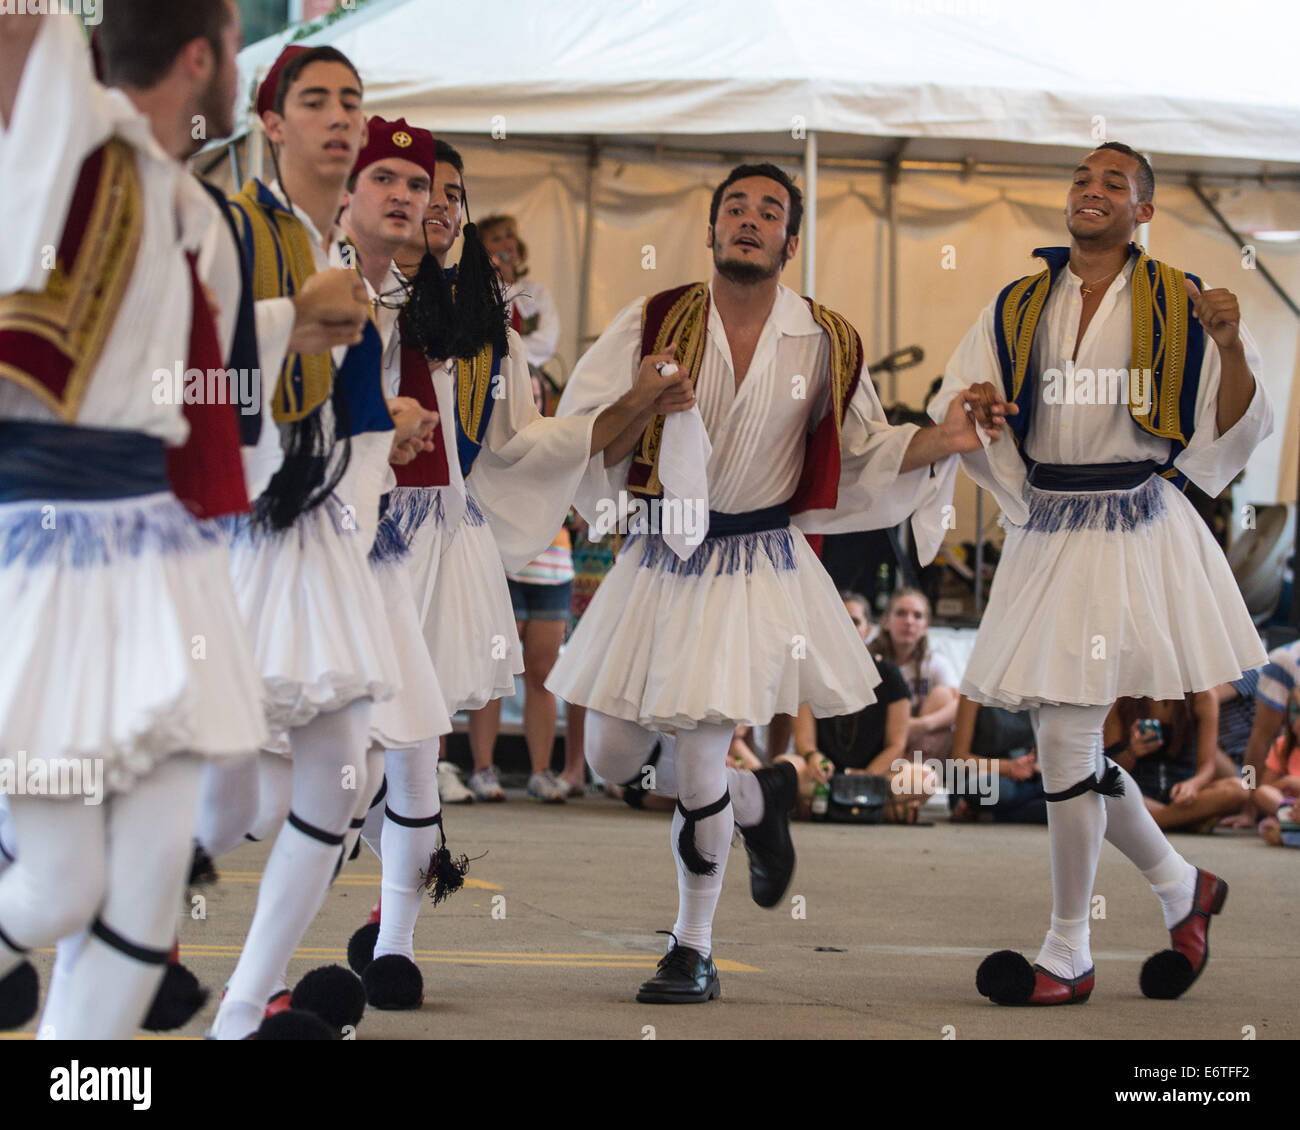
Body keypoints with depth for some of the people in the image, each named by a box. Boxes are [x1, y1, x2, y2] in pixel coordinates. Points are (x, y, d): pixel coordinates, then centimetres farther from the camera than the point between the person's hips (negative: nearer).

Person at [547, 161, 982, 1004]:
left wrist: (941, 442, -8)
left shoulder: (824, 345, -3)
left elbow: (865, 452, 9)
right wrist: (644, 406, -26)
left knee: (695, 759, -10)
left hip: (758, 569, -3)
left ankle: (694, 951, 10)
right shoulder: (654, 325, -5)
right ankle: (761, 800, 38)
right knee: (613, 760, 9)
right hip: (660, 561, 3)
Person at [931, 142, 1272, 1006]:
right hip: (1045, 536, 5)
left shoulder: (1178, 307, -1)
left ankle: (1069, 956, 3)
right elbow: (953, 418, 10)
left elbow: (1235, 432, -3)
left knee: (1066, 739, -9)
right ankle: (1182, 887, 32)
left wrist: (1230, 346, -20)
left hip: (1137, 536, -5)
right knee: (1069, 747, 9)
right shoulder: (1018, 309, 9)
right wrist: (971, 407, -13)